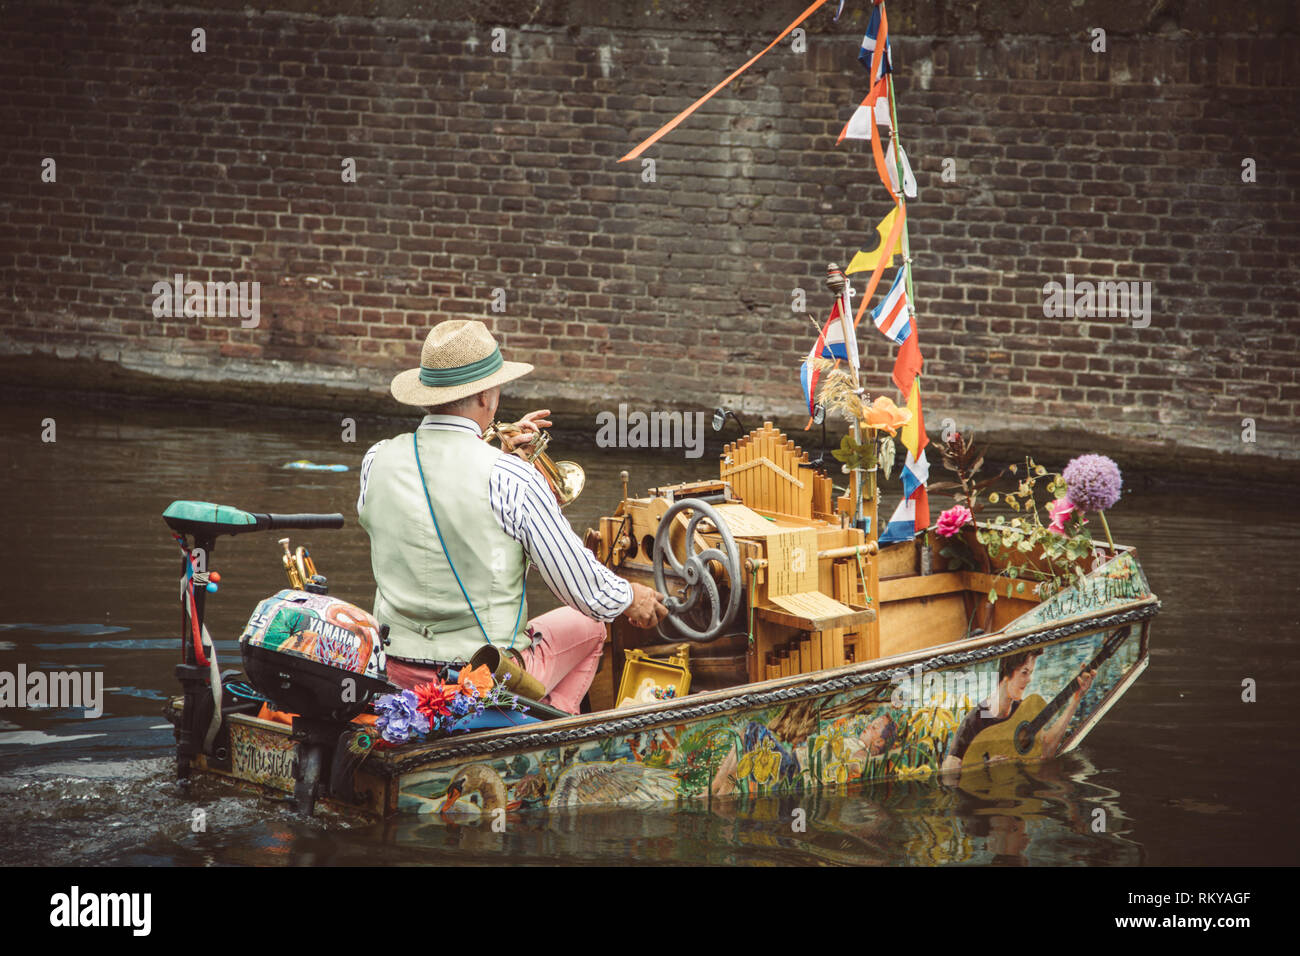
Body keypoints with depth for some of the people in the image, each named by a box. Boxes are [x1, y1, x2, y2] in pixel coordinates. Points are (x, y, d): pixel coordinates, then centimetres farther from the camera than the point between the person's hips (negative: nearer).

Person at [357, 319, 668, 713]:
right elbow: (583, 590, -12)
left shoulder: (377, 461, -6)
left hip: (396, 671, 5)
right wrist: (630, 599, 9)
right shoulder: (511, 477, -20)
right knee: (588, 623, 28)